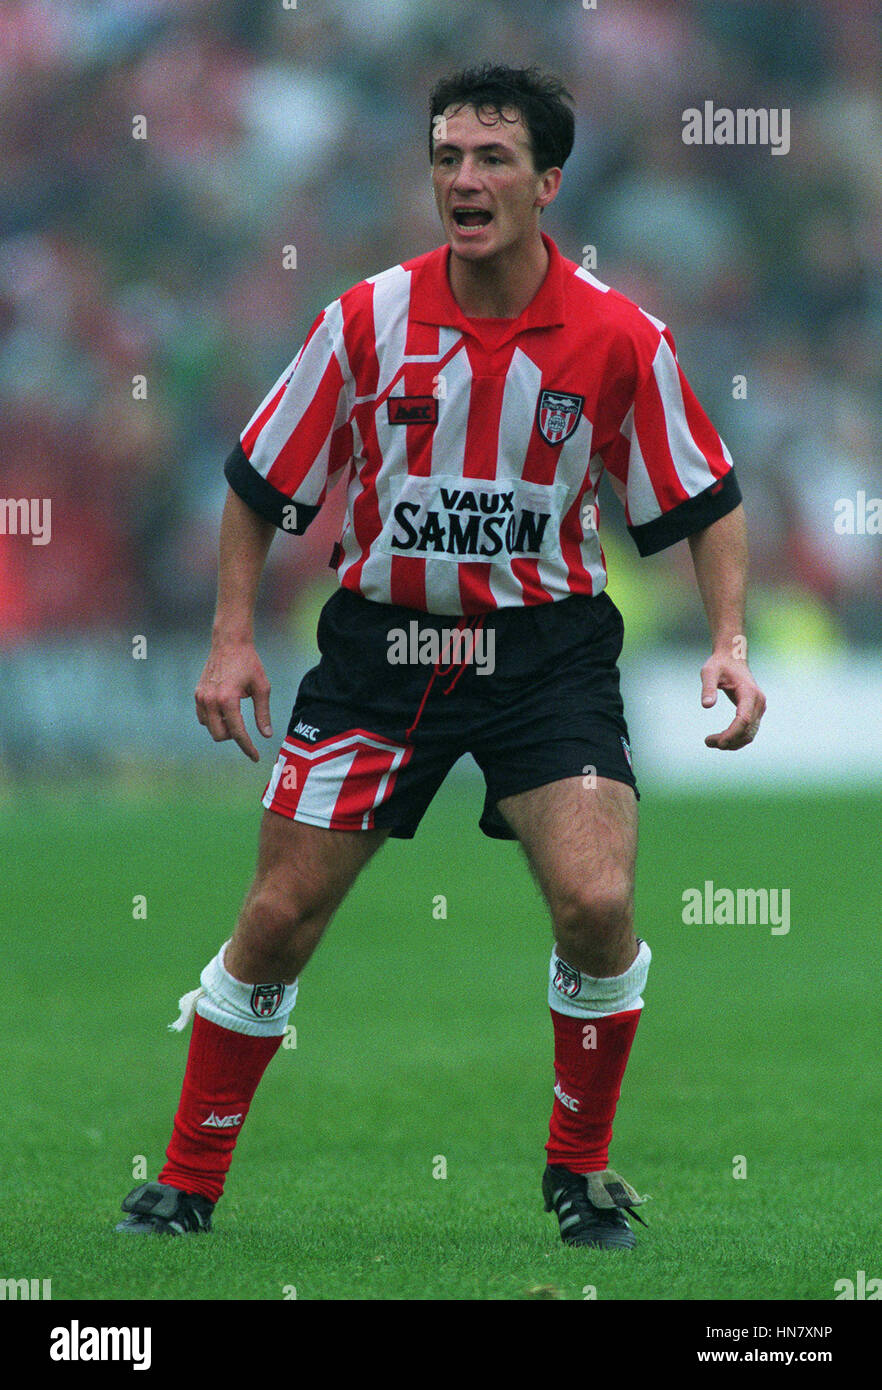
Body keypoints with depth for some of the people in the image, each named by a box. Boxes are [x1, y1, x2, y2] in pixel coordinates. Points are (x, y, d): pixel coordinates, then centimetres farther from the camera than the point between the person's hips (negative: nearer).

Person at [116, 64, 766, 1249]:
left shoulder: (621, 340, -9)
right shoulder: (369, 321, -8)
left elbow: (705, 503, 3)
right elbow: (263, 485, 4)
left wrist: (729, 642, -10)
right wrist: (234, 640, -2)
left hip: (547, 648, -1)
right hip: (380, 641, 1)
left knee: (597, 906, -18)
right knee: (278, 919, -1)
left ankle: (582, 1168, 6)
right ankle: (188, 1184, 15)